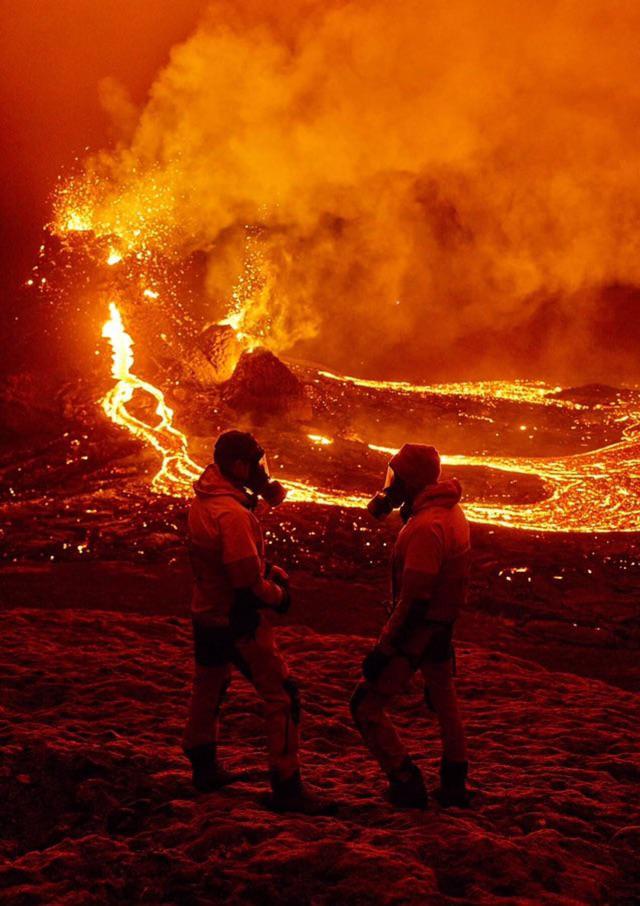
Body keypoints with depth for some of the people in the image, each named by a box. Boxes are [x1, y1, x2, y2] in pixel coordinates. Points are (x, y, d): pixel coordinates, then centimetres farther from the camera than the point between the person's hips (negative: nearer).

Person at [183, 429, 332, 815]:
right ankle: (287, 786, 0)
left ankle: (205, 767, 38)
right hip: (239, 620, -10)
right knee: (282, 695, -2)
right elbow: (248, 579, -26)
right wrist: (278, 595, -8)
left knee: (209, 688, 22)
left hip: (207, 613, 10)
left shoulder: (203, 501, 3)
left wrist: (271, 572, -1)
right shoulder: (231, 513, -26)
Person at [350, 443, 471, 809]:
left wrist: (385, 647, -24)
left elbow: (414, 598, -28)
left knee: (368, 705, -1)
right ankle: (454, 785, 35)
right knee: (444, 700, 24)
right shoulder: (452, 511, 5)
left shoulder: (426, 526, -25)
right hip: (443, 624, 10)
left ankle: (407, 783, 3)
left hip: (418, 628, -10)